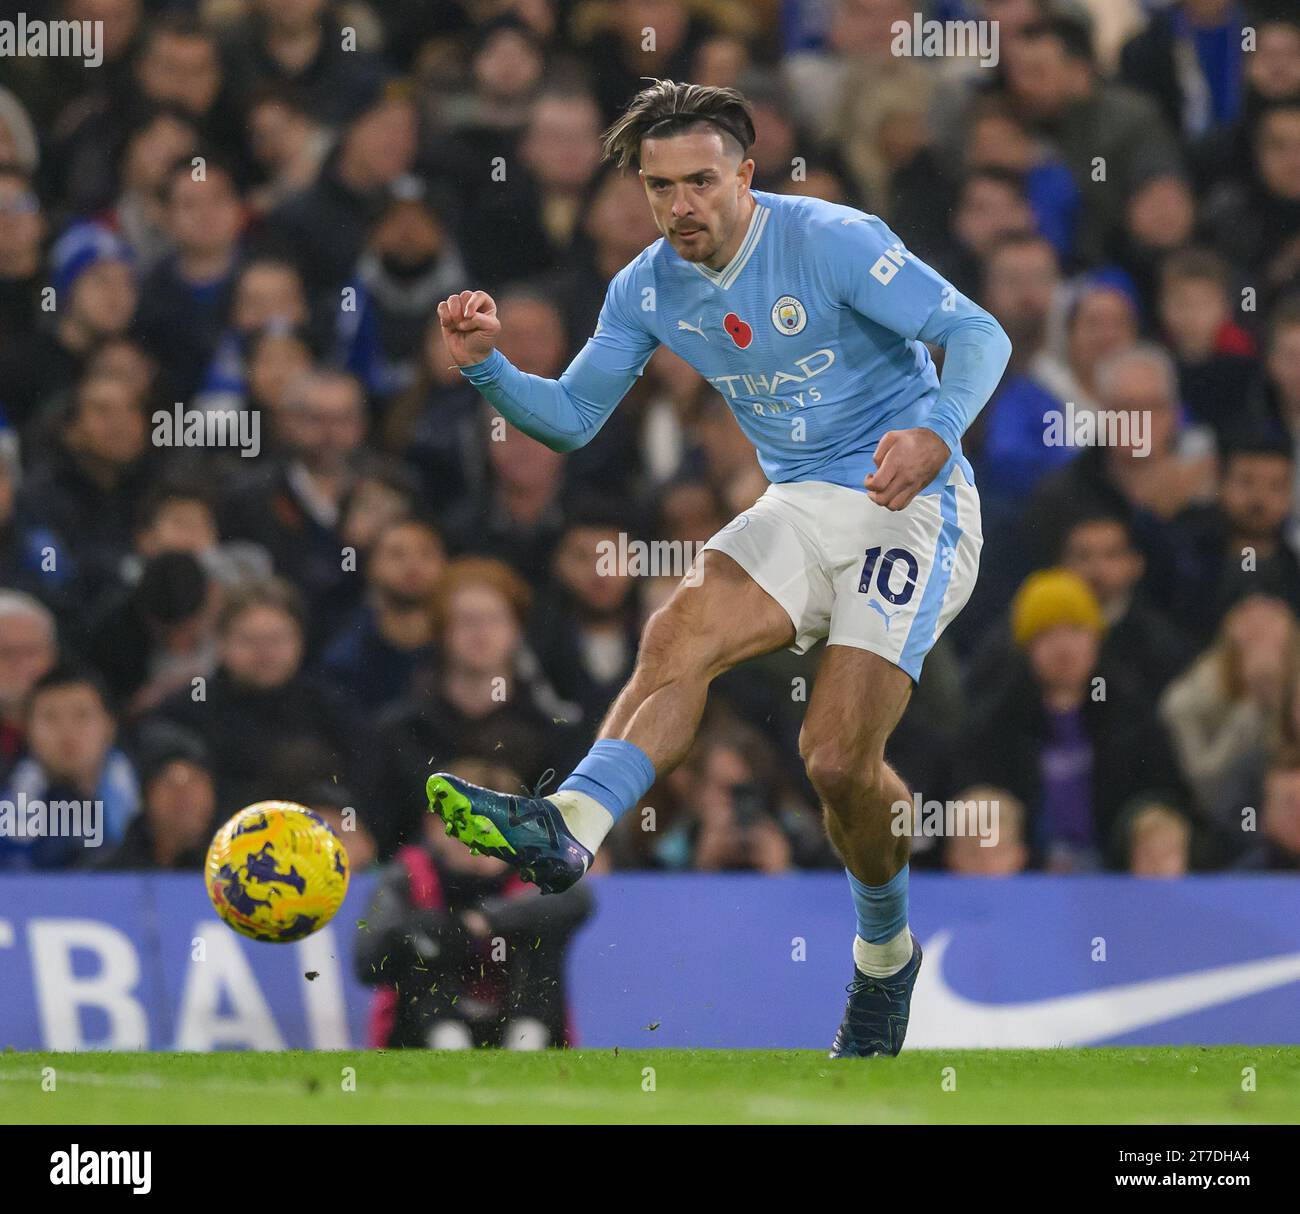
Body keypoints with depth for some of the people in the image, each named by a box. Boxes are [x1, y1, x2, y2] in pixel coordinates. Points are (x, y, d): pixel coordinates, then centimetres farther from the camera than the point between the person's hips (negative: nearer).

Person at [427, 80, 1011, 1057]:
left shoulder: (831, 243, -14)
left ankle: (886, 954, 12)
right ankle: (568, 829, -44)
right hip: (802, 507, 6)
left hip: (912, 508, -6)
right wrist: (489, 365, -9)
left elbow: (979, 334, -16)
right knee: (679, 636, -24)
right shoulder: (650, 288, 4)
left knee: (838, 758, -15)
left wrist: (935, 433, -35)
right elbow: (571, 419, 11)